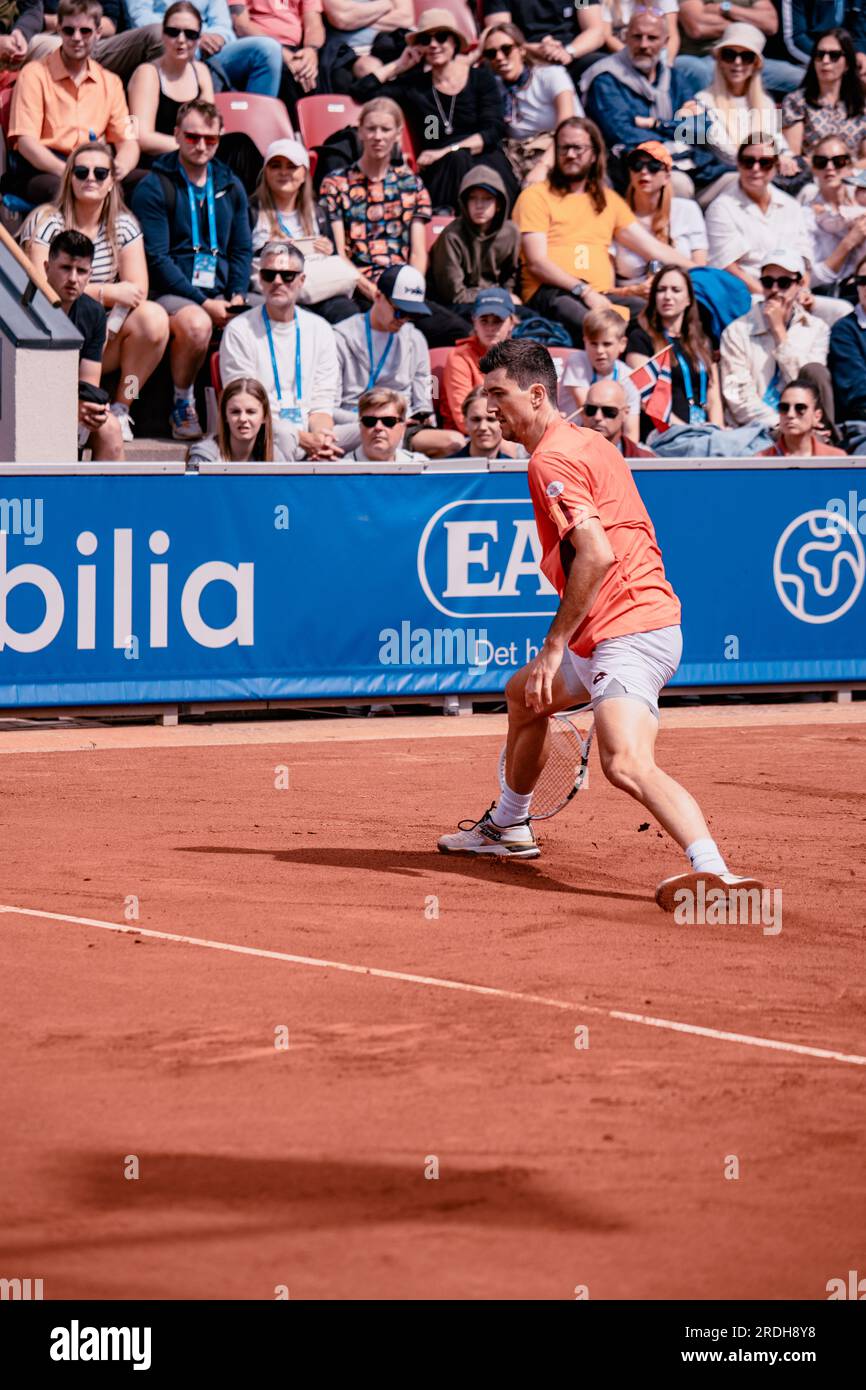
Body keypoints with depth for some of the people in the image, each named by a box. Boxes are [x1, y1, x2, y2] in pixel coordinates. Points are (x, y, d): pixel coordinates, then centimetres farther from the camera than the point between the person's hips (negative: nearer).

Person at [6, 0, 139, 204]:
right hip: (39, 170, -4)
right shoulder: (35, 74, 1)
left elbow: (127, 141, 11)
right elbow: (25, 141, -7)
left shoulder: (110, 82, 16)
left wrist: (119, 168, -15)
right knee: (59, 188, -41)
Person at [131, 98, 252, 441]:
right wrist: (203, 303, -15)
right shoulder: (154, 188, -1)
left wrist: (237, 296, -1)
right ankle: (182, 406, -13)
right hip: (170, 293, -4)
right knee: (197, 323, -38)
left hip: (219, 294, 4)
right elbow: (156, 259, -8)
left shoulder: (230, 187, 17)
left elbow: (242, 250, 19)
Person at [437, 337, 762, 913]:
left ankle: (713, 870, -48)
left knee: (626, 765, -30)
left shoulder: (551, 460, -12)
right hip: (635, 623, 11)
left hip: (629, 632, -11)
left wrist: (555, 645, -23)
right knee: (524, 696, 33)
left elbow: (597, 554, -25)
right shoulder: (589, 443, 19)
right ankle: (509, 827, 53)